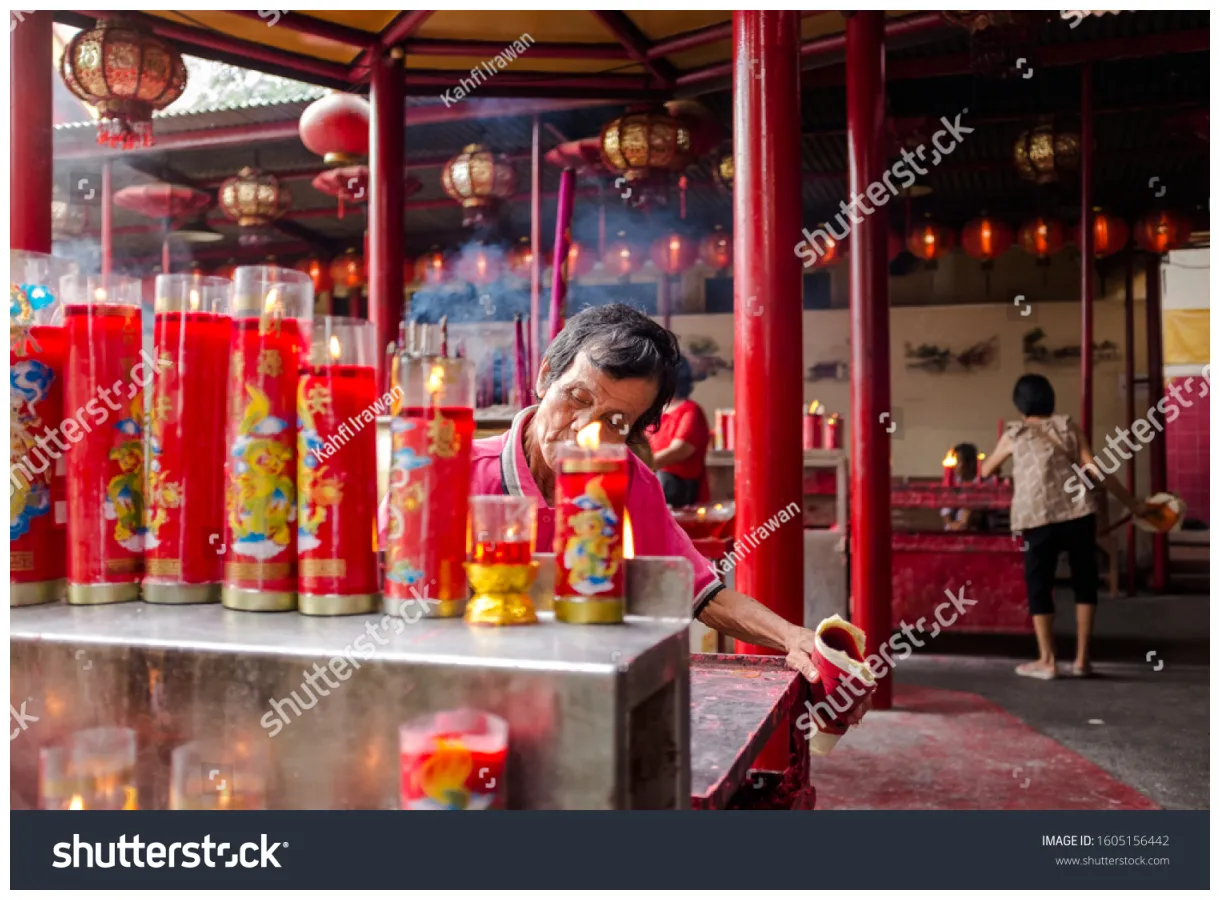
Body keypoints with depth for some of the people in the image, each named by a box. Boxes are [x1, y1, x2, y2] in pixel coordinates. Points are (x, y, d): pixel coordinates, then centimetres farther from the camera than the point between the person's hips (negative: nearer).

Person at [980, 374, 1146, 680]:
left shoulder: (1013, 434, 14)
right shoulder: (1069, 427, 15)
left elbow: (986, 472, 28)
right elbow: (1095, 470, 5)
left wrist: (1001, 465, 52)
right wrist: (1132, 503, 9)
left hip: (1038, 518, -1)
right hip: (1078, 513, 2)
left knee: (1039, 585, 9)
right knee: (1085, 582, 14)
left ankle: (1046, 661, 9)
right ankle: (1082, 659, 14)